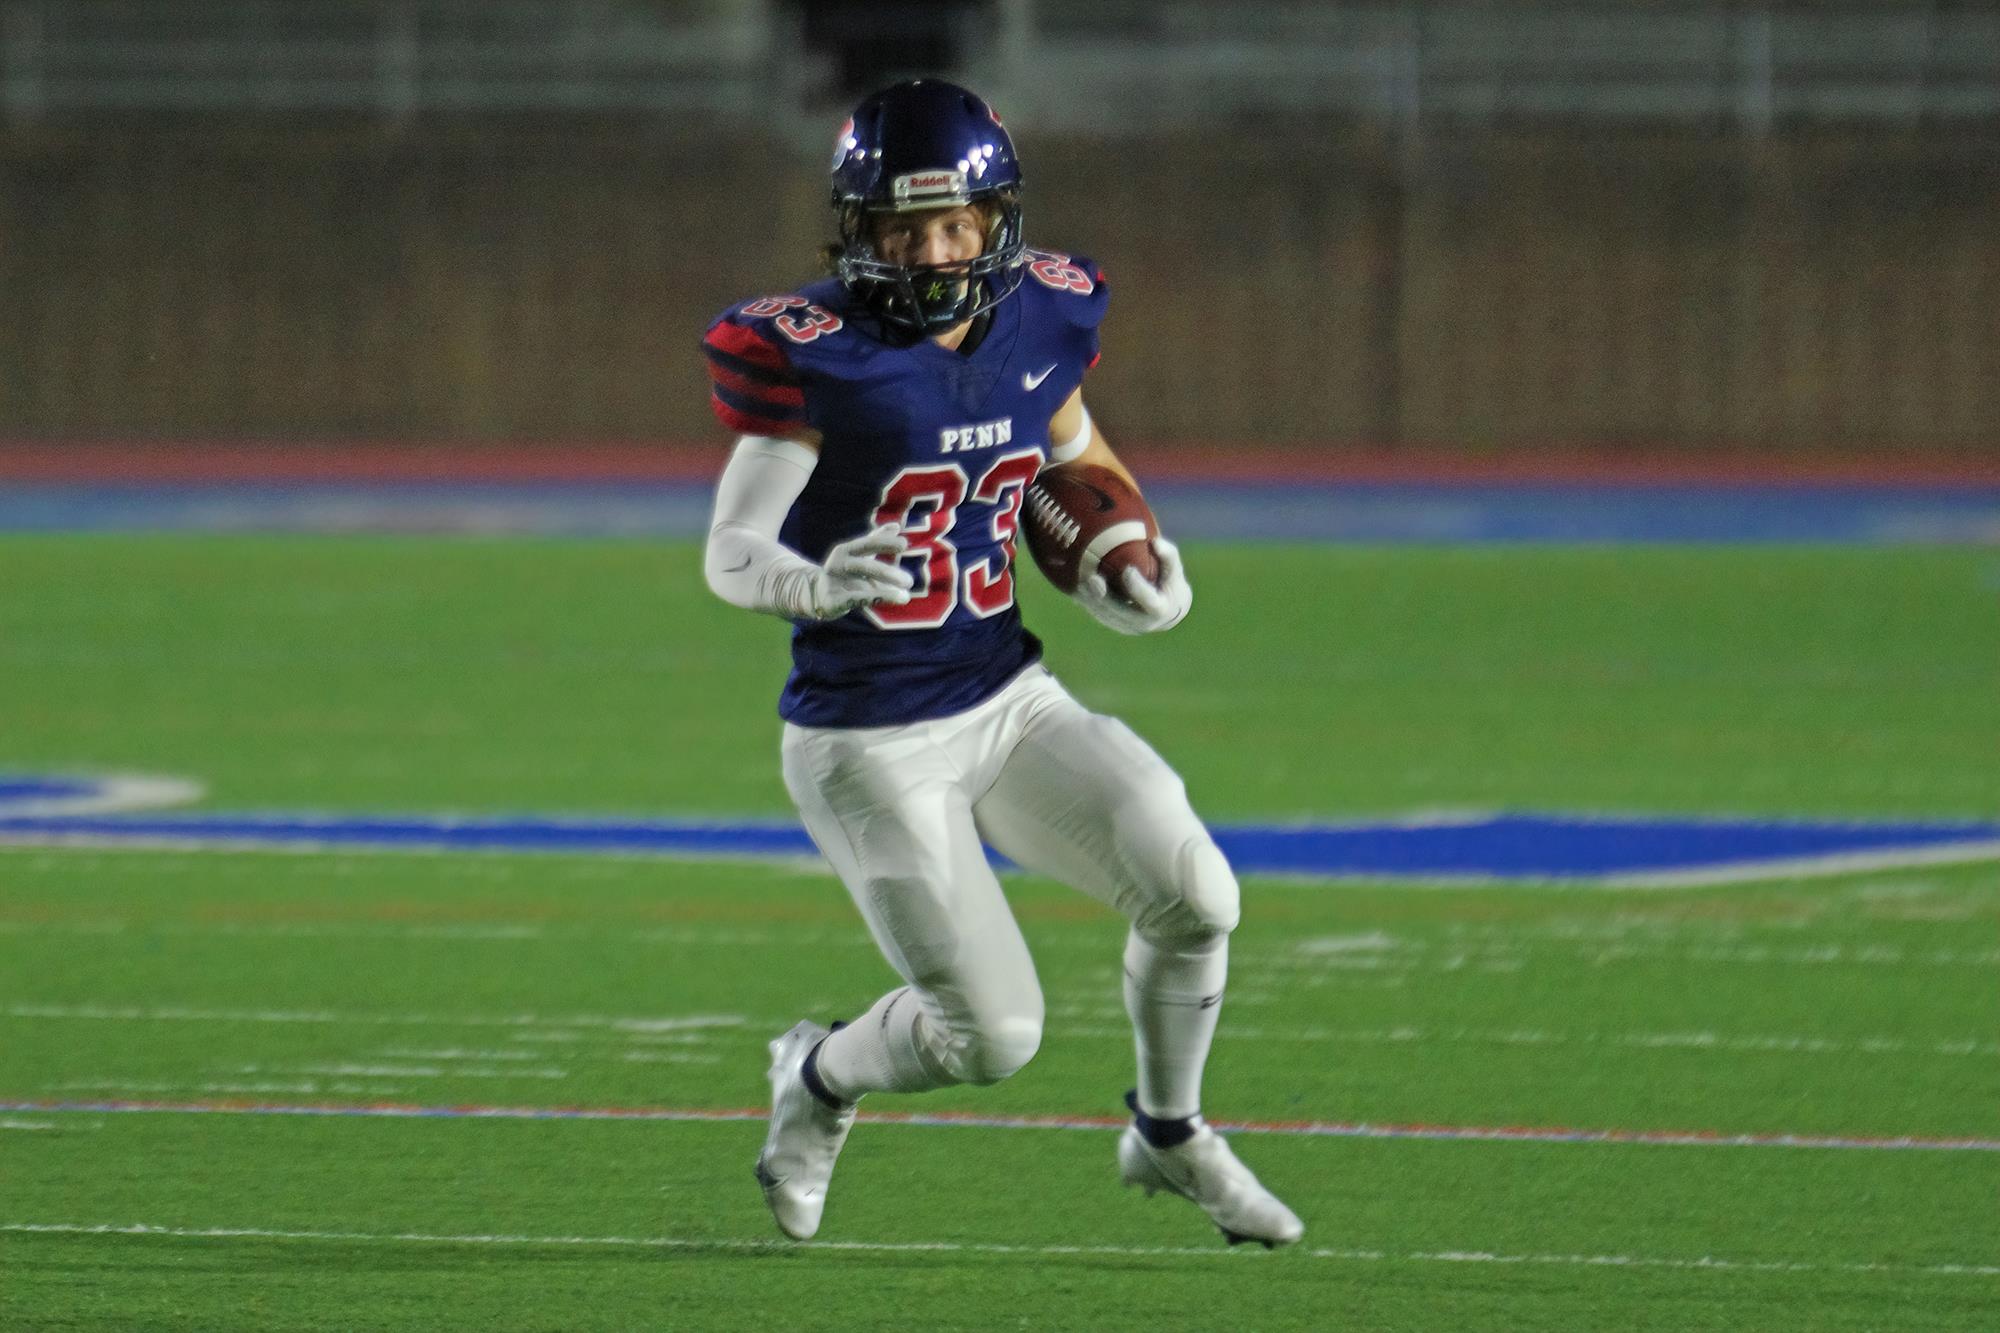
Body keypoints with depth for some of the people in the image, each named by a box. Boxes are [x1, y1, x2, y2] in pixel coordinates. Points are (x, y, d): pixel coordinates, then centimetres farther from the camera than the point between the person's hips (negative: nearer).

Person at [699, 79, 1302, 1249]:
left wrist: (1136, 582, 4)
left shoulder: (1043, 323, -2)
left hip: (1009, 701, 5)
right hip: (868, 744, -5)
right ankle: (820, 1078, 27)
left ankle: (1169, 1135, 16)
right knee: (993, 1036, -6)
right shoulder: (816, 358, -18)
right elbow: (729, 556, -18)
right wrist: (822, 585, -39)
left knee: (1194, 893, -11)